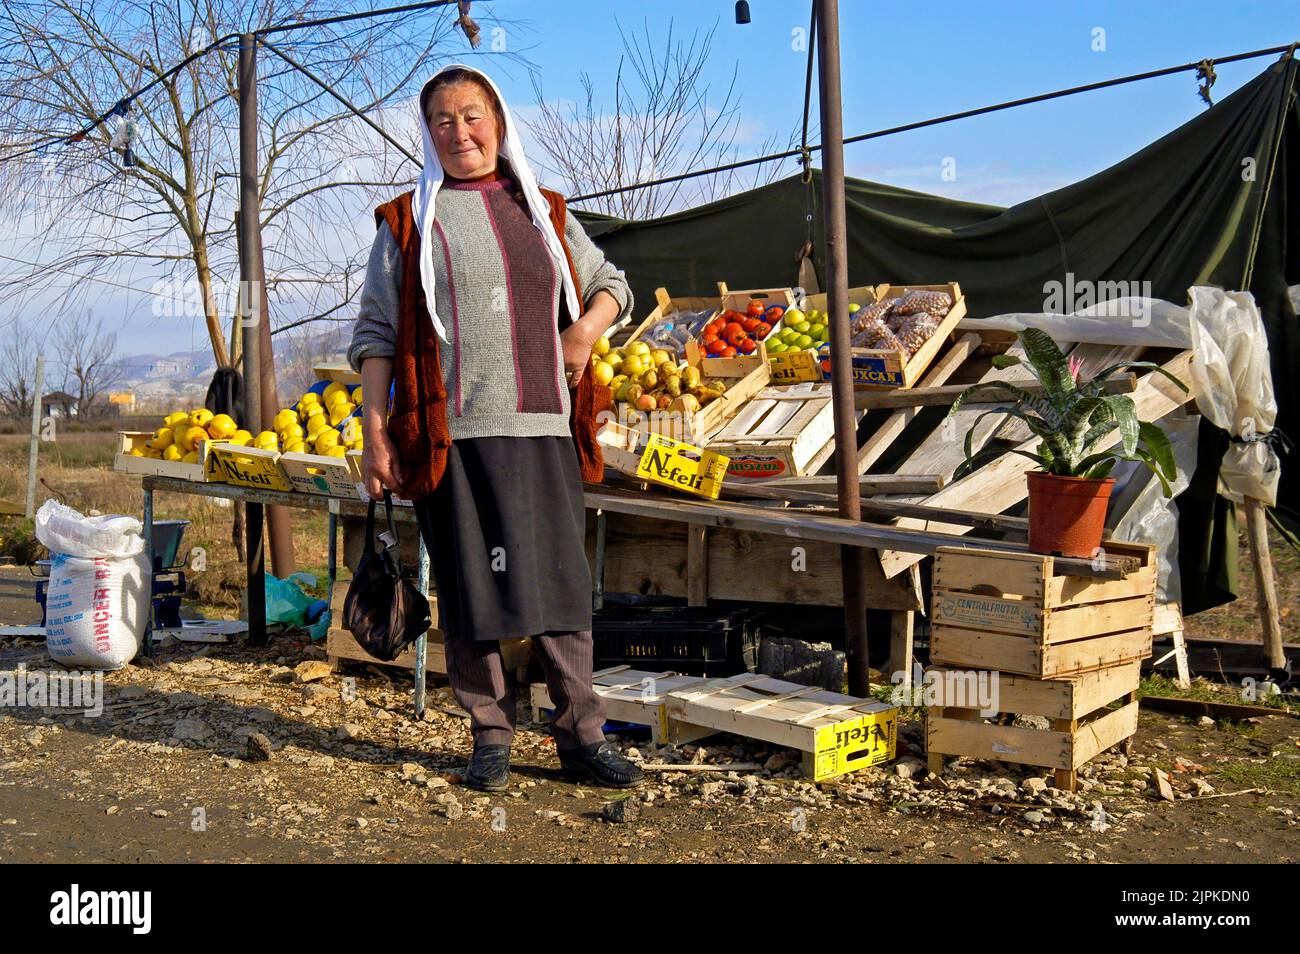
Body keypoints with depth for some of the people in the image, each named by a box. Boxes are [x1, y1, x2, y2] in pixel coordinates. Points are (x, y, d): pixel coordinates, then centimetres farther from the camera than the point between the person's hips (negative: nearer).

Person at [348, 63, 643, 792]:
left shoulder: (544, 211, 16)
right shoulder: (408, 222, 8)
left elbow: (610, 284, 25)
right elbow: (376, 333, 5)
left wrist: (587, 327, 3)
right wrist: (375, 431, -4)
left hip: (541, 430, 2)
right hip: (452, 432, -2)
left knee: (562, 582, 2)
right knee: (470, 589, 2)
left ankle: (581, 736, 12)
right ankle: (491, 738, 15)